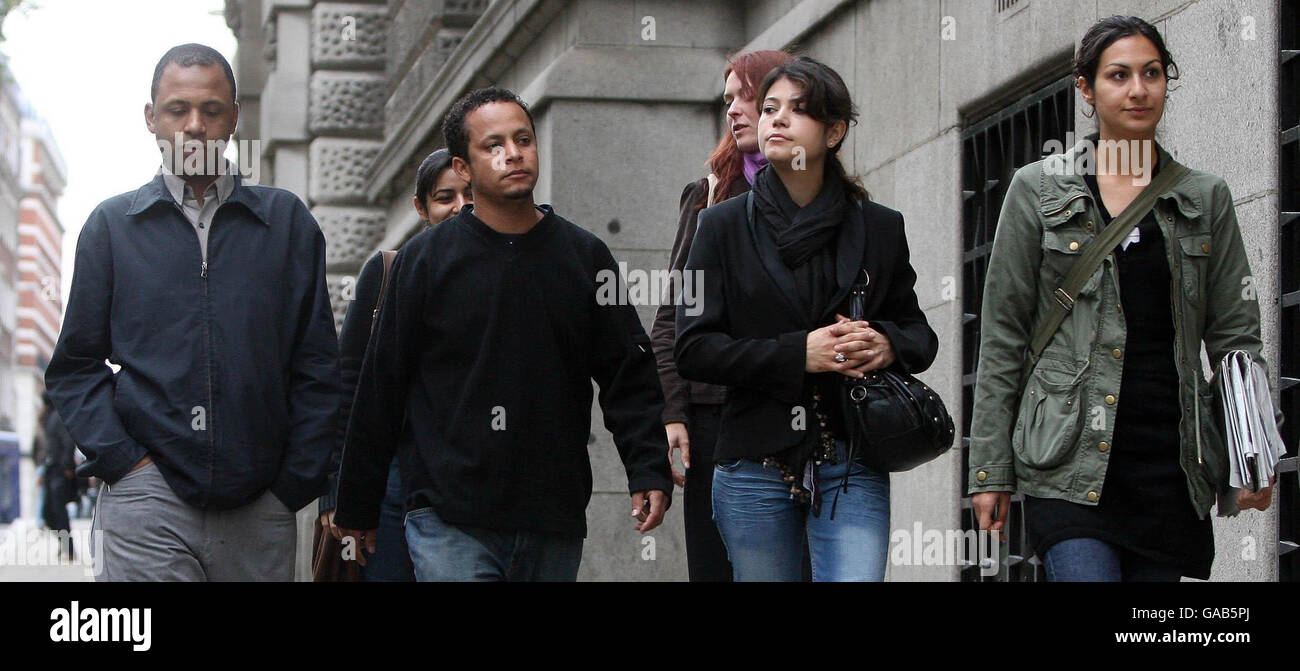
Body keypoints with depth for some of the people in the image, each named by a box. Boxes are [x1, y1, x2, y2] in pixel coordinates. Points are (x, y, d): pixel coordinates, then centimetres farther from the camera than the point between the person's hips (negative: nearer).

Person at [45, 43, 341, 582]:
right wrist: (122, 459, -4)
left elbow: (317, 366, 9)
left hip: (261, 508, 1)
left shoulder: (287, 220, 10)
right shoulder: (112, 224, 9)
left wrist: (296, 482, 2)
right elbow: (75, 367, 9)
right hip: (149, 495, -1)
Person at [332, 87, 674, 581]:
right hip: (449, 525, -3)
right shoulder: (423, 260, 3)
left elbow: (630, 376, 9)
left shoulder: (586, 257, 9)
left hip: (555, 528, 3)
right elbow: (381, 388, 5)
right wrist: (357, 506, 7)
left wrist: (649, 470, -5)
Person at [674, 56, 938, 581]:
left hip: (852, 468, 0)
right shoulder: (725, 226, 5)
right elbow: (692, 350, -2)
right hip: (754, 467, 0)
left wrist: (889, 344, -8)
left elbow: (921, 335, 17)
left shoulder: (879, 228, 8)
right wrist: (796, 353, -14)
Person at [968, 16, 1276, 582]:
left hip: (1173, 466, 3)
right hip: (1072, 465, -2)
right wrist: (989, 466, 0)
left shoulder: (1205, 198, 12)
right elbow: (1002, 337, 6)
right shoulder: (1039, 190, 6)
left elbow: (1235, 337, 10)